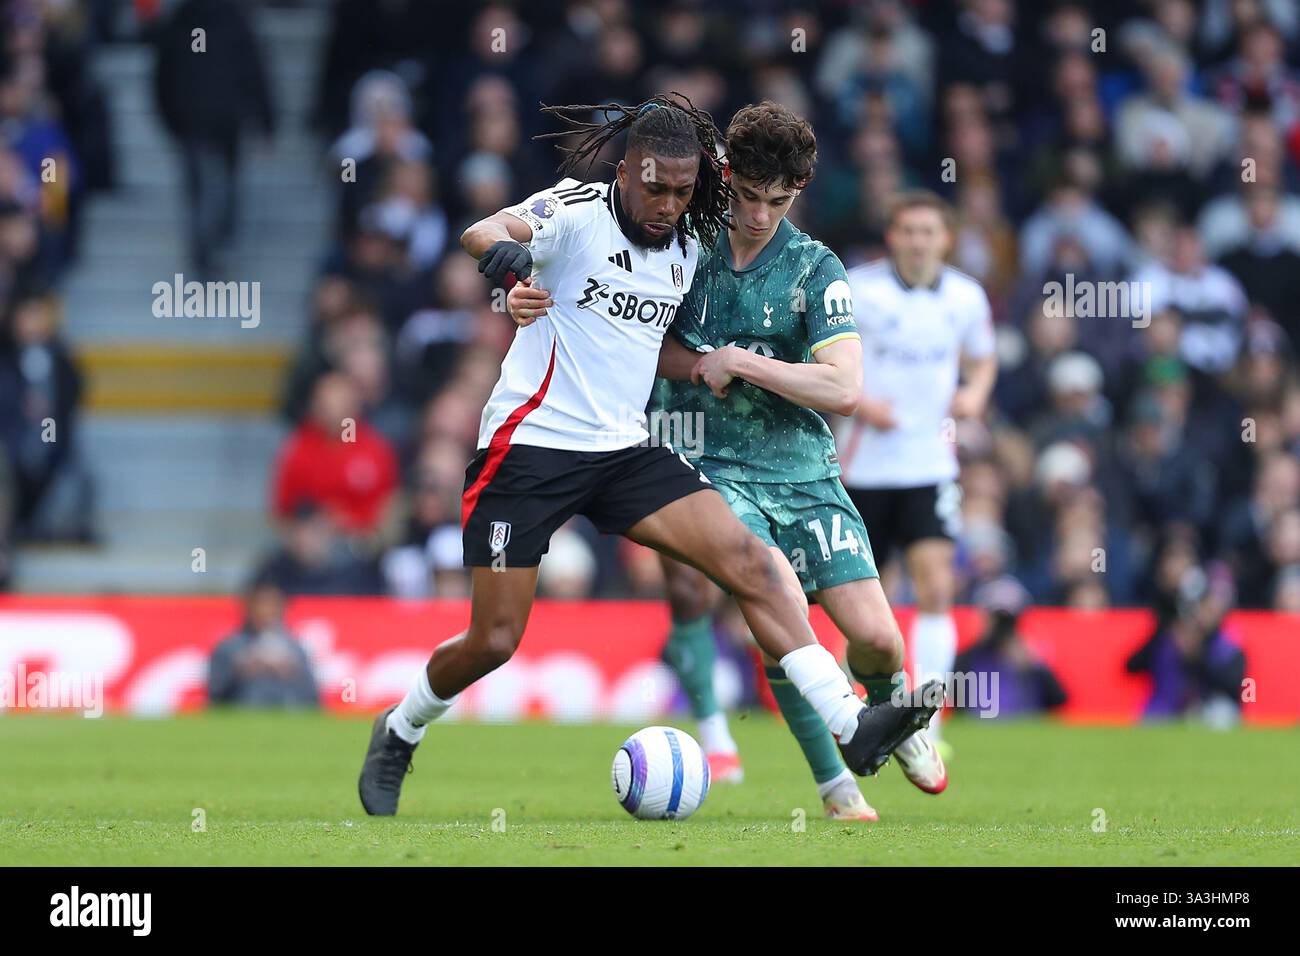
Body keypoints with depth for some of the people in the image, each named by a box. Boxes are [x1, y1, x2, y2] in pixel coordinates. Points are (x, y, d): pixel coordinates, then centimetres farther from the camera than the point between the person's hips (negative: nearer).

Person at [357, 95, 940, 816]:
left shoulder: (685, 249, 10)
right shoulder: (577, 212, -10)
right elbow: (484, 231, -30)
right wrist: (501, 246, -54)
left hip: (624, 452, 5)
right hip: (529, 446, -5)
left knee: (747, 558, -14)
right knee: (494, 642, -4)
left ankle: (851, 727, -19)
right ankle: (398, 733, 27)